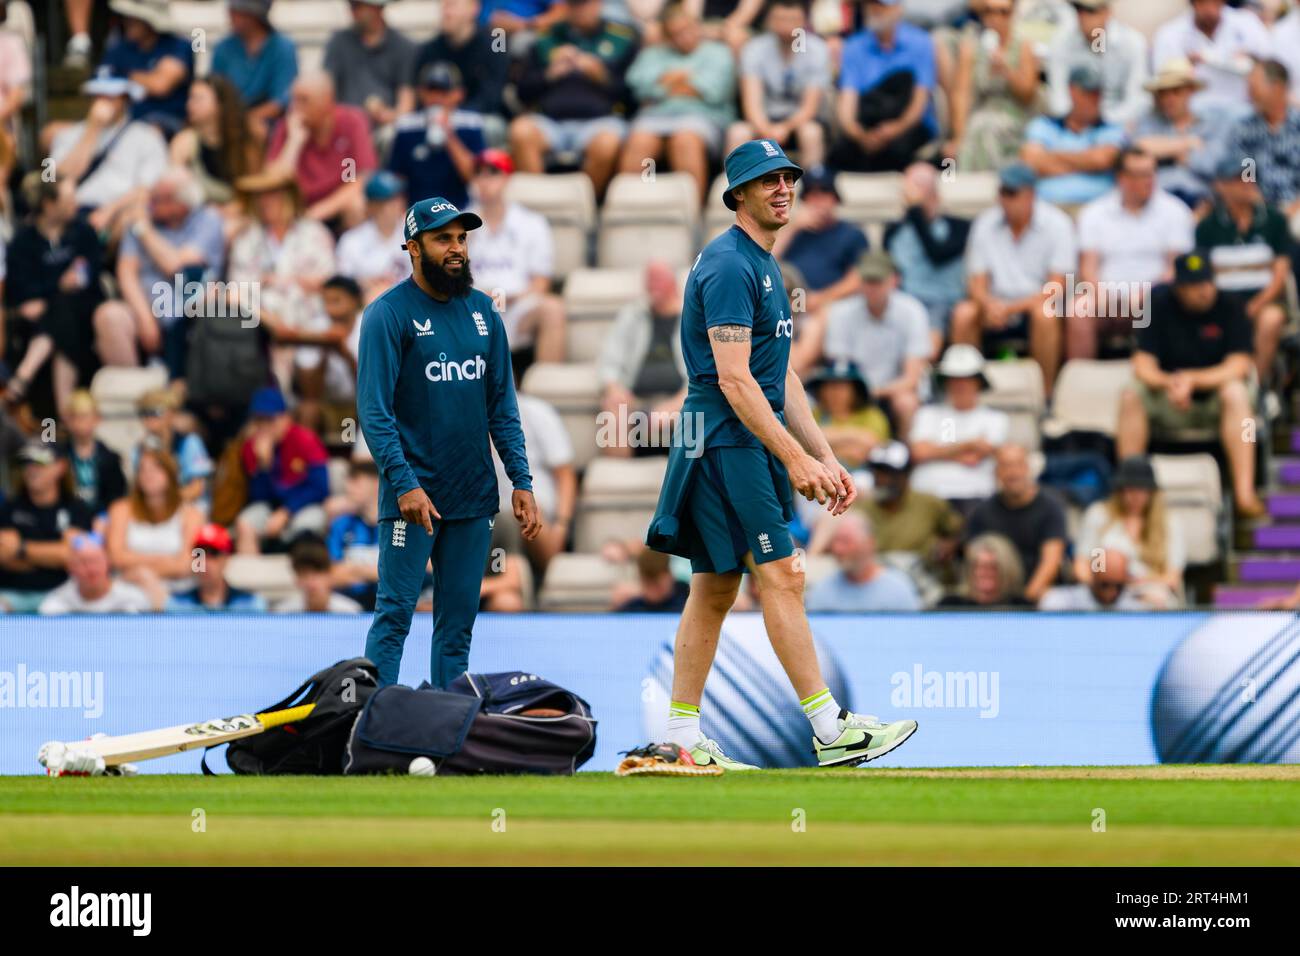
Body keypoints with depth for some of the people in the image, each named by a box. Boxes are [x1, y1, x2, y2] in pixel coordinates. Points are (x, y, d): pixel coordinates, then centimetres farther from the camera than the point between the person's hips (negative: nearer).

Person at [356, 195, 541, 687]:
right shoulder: (389, 313, -6)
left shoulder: (483, 312, 11)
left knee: (459, 621, 8)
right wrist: (404, 483, -22)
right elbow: (374, 408, -12)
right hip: (413, 495, -5)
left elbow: (502, 405, 14)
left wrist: (522, 482, 6)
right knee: (395, 613, -8)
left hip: (474, 497, 5)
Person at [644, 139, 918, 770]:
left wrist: (825, 458, 17)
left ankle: (683, 739, 10)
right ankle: (831, 730, -13)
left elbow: (780, 378, 22)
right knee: (781, 577, -11)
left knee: (714, 591, 9)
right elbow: (734, 379, -20)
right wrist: (796, 459, -22)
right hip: (727, 444, -10)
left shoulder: (764, 265, 19)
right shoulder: (728, 265, -13)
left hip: (748, 450, 10)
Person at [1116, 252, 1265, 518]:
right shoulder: (1161, 307, -2)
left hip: (1216, 406, -2)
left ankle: (1245, 493, -39)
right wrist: (1169, 383, -29)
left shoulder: (1229, 309, -8)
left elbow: (1238, 367, -16)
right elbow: (1143, 366, -7)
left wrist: (1191, 379, -29)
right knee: (1131, 396, -25)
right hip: (1170, 408, 2)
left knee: (1236, 393, -34)